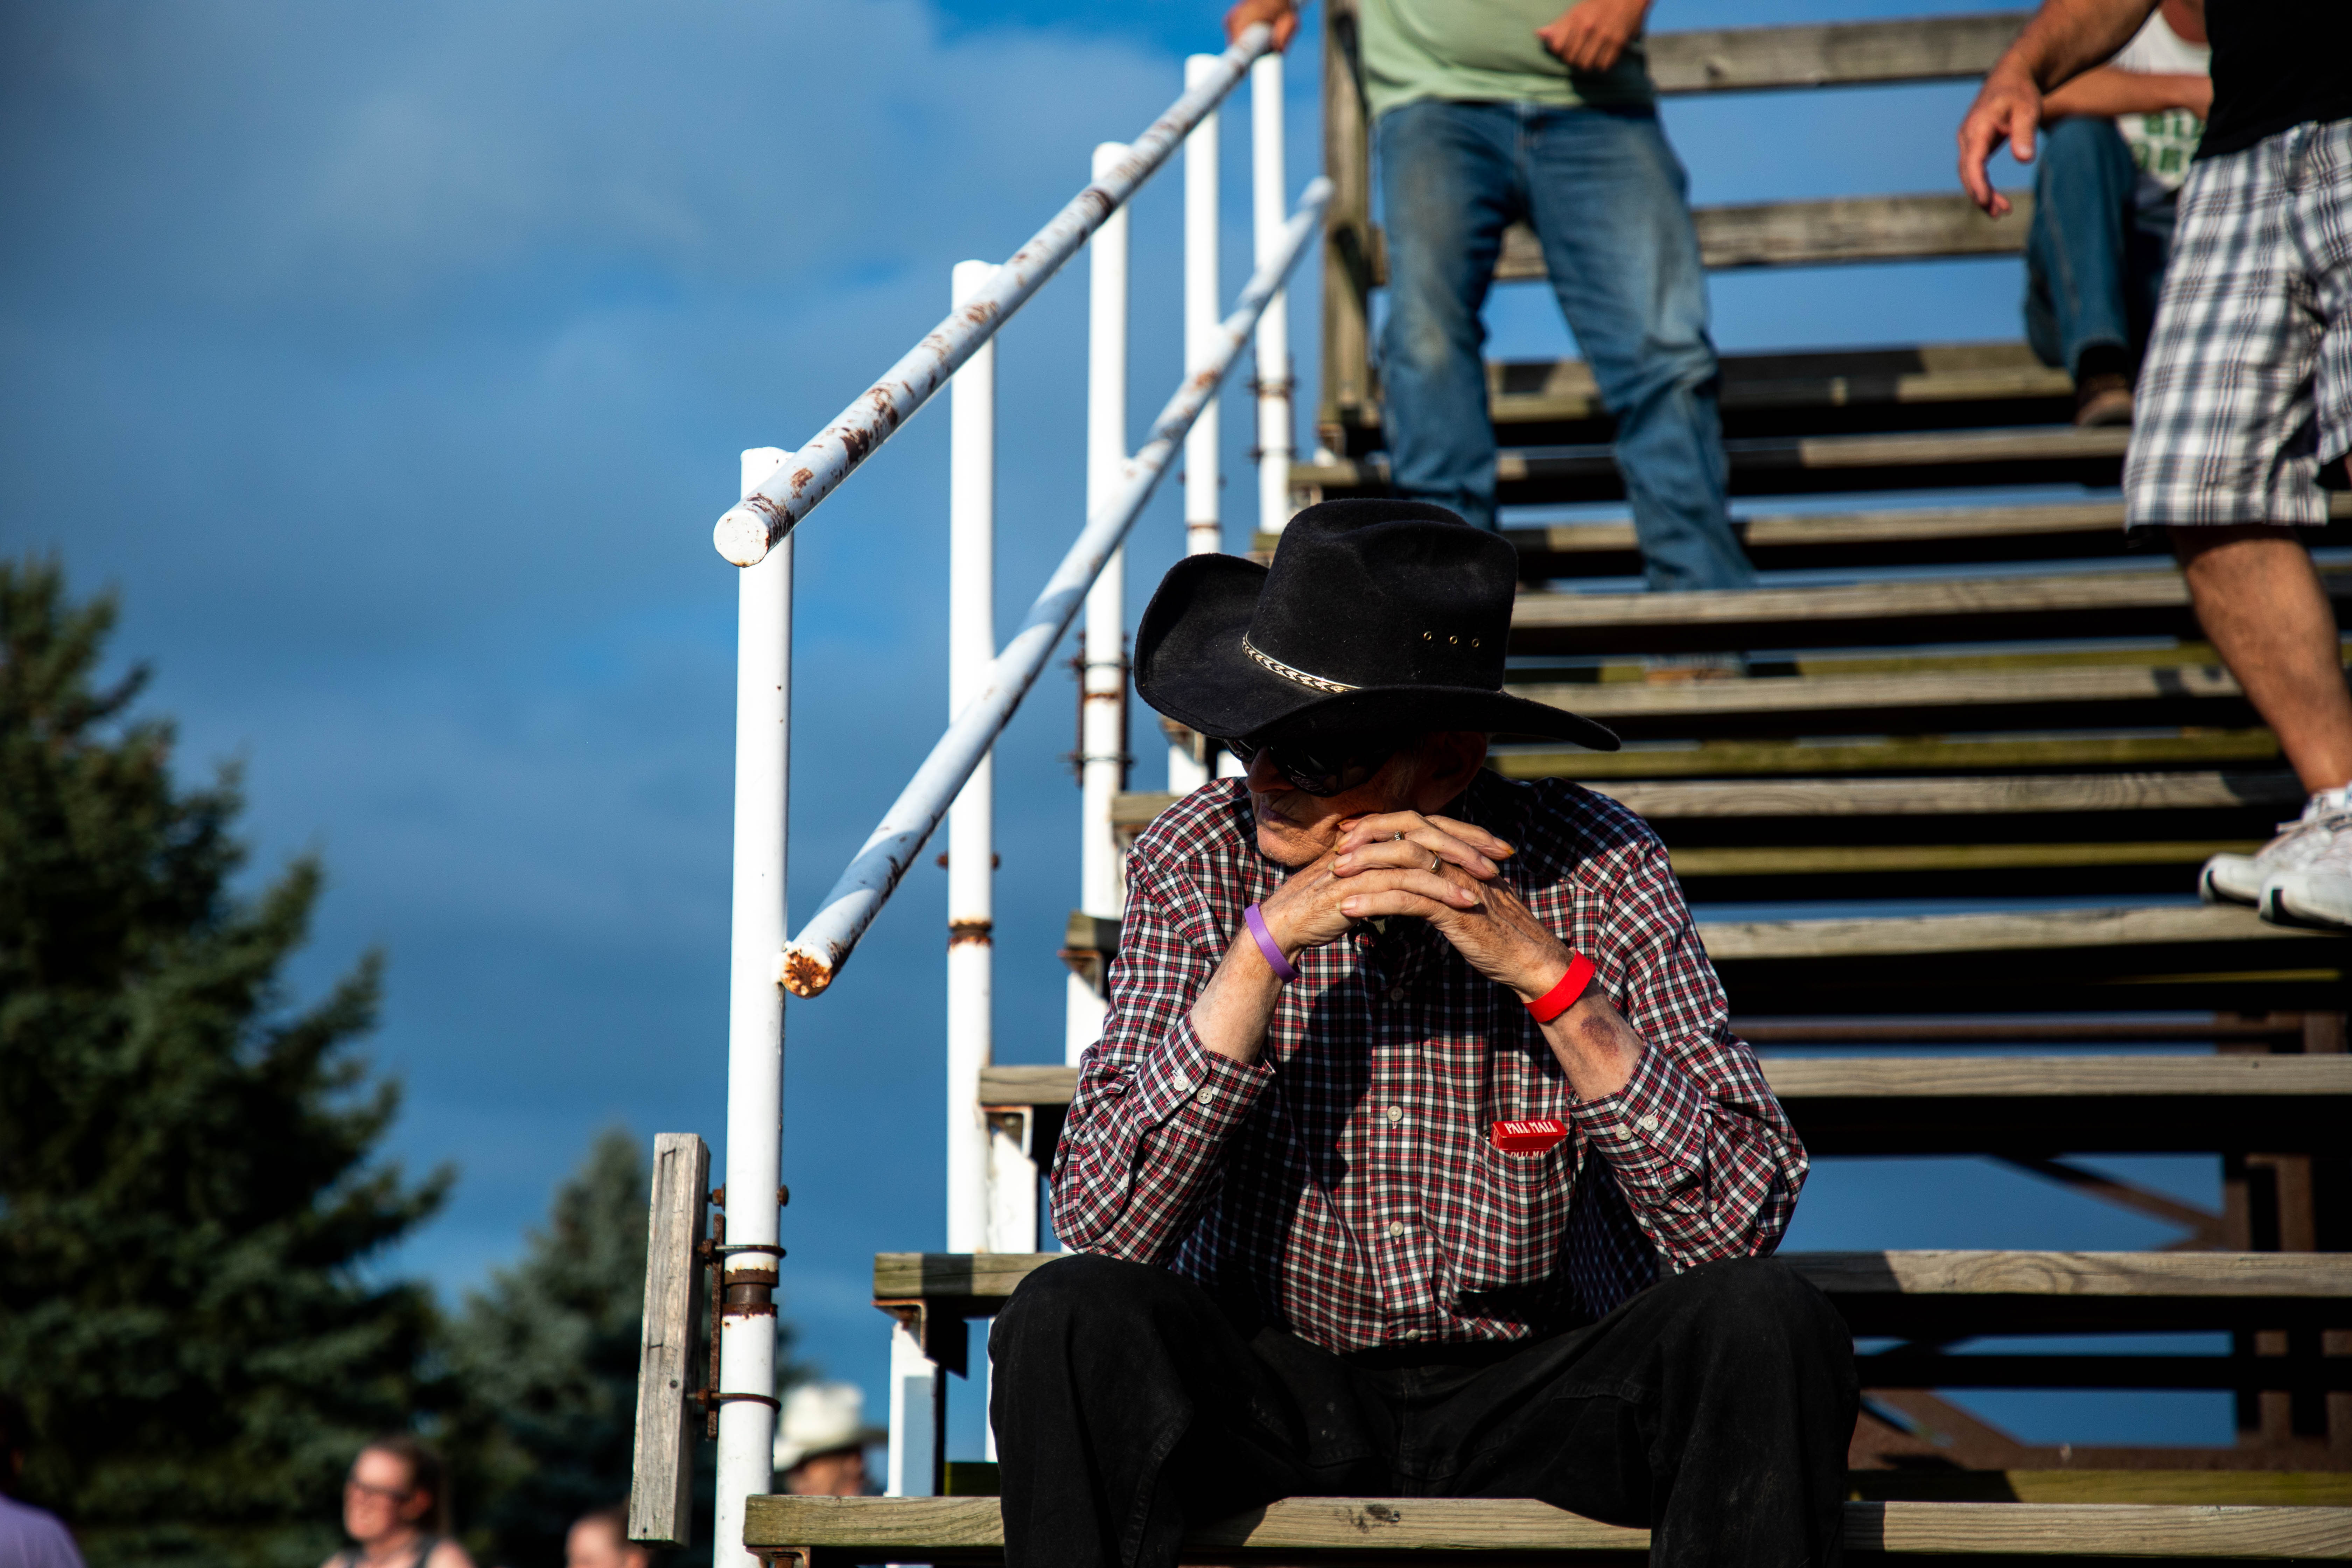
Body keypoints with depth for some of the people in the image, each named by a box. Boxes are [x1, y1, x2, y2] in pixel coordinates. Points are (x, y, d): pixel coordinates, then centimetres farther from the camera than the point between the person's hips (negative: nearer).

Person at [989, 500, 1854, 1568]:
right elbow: (1103, 1223, -18)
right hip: (1270, 1389, 0)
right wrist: (1266, 944, -26)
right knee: (1069, 1318, -29)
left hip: (1544, 1395, 0)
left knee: (1768, 1323, -27)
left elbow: (1737, 1226, -16)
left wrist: (1545, 970, -24)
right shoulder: (1199, 862, -9)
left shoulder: (1592, 871, -10)